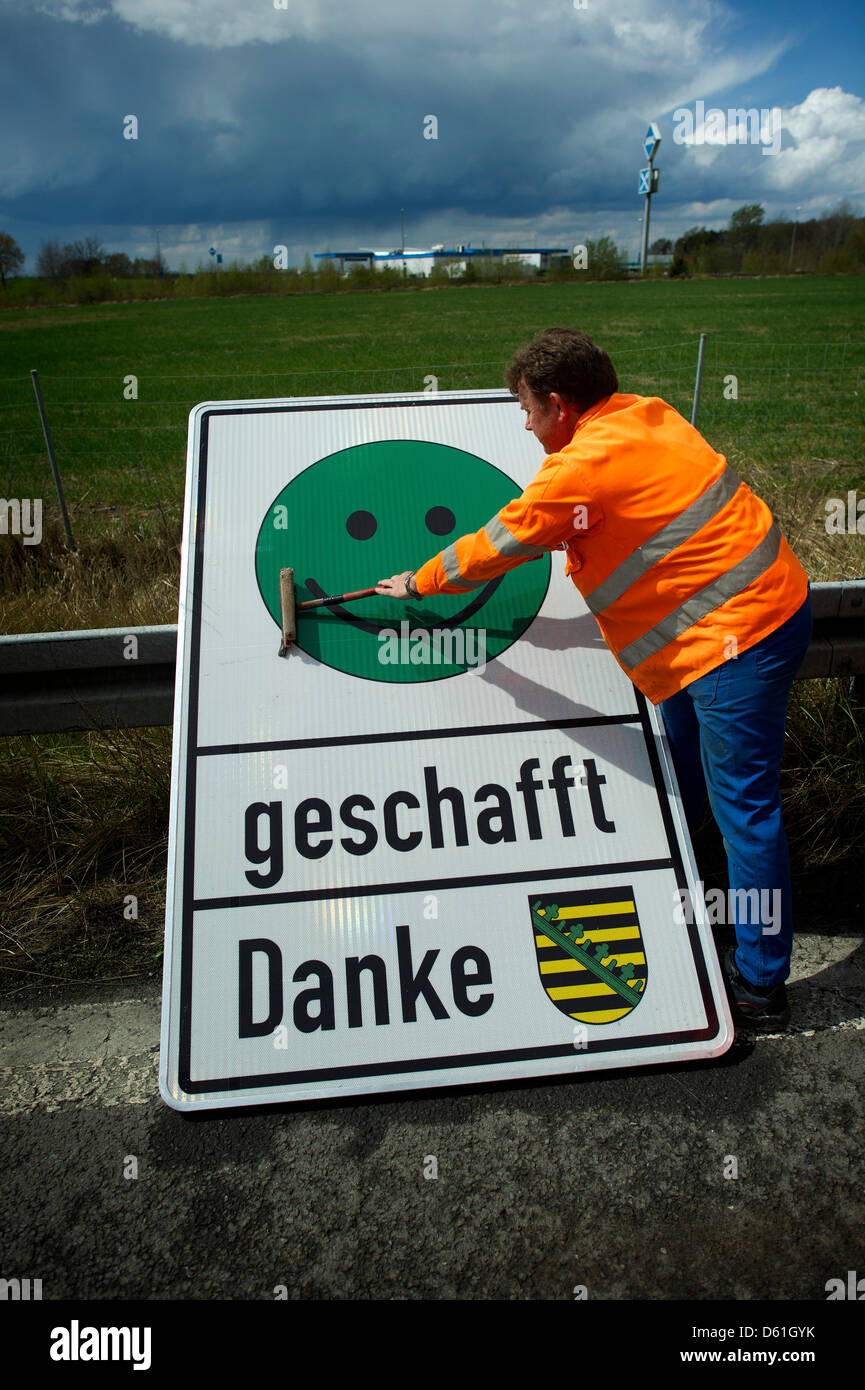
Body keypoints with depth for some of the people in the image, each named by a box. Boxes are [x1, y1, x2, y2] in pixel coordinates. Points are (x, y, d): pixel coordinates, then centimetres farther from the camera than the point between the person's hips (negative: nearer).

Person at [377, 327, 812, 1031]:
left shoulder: (584, 465, -18)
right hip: (769, 601, 10)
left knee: (743, 808, -2)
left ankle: (760, 987, 11)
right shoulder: (641, 415, 10)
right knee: (678, 777, 20)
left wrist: (418, 582, 8)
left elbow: (497, 545, -6)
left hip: (738, 635, -10)